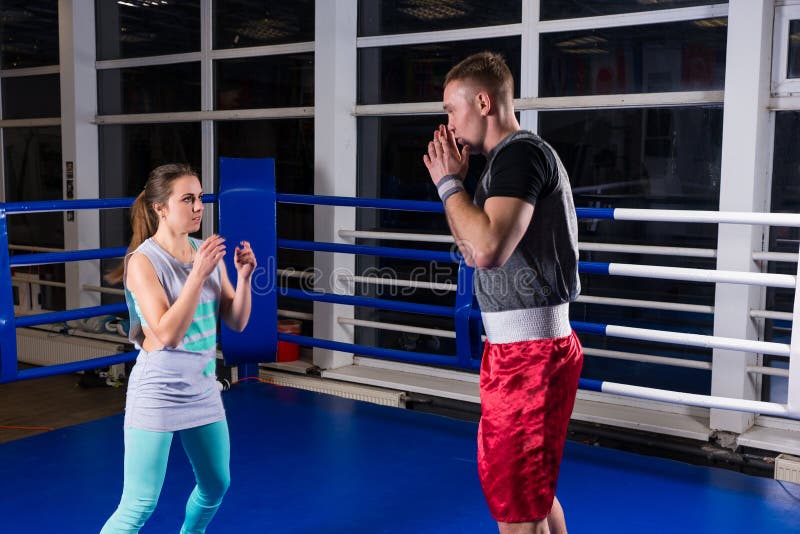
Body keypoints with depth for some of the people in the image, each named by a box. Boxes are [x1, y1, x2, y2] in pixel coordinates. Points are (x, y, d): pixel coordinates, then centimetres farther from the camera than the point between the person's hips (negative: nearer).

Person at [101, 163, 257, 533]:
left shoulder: (207, 252, 1)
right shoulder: (143, 261, -16)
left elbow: (237, 322, 4)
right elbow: (167, 334, -25)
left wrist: (244, 276, -12)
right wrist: (198, 274, -29)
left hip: (203, 390, 7)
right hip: (158, 395, -6)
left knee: (216, 485, 20)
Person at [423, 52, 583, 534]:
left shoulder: (520, 153, -15)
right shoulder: (515, 157, 16)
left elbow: (488, 249, -28)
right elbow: (474, 252, 20)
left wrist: (449, 183, -14)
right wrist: (455, 180, 12)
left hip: (526, 353, -10)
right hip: (529, 348, 10)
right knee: (535, 492, 23)